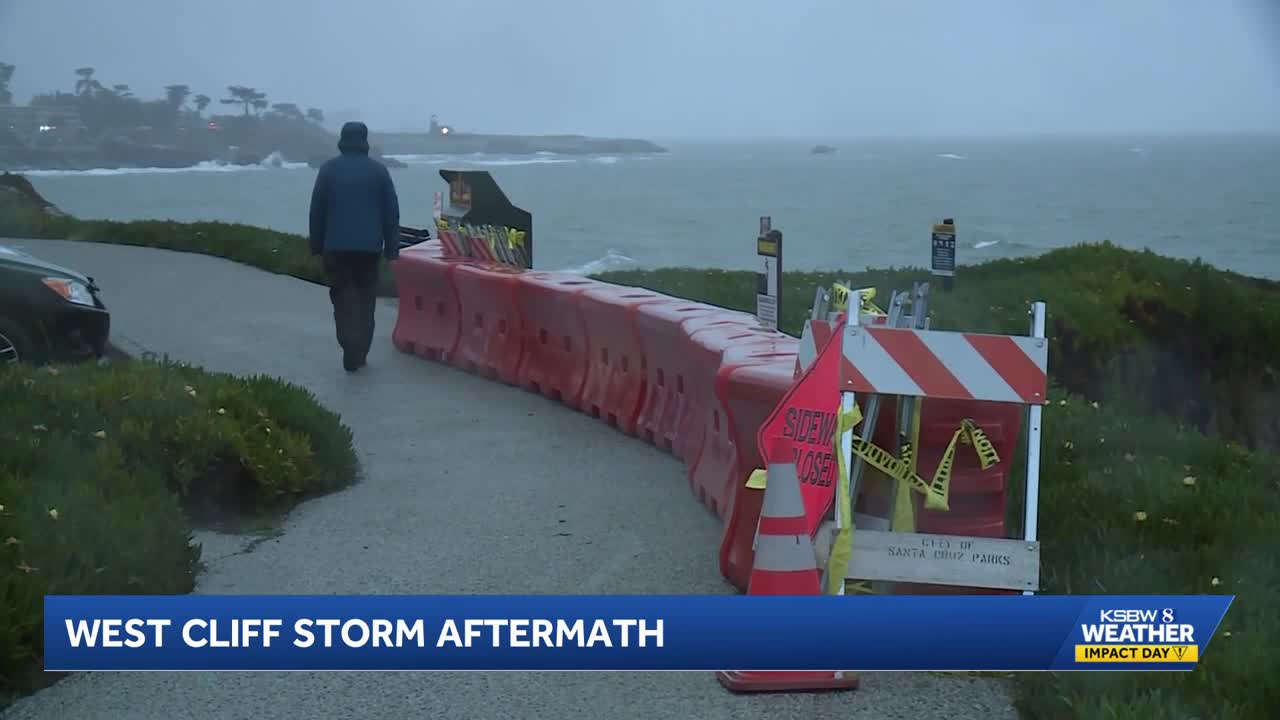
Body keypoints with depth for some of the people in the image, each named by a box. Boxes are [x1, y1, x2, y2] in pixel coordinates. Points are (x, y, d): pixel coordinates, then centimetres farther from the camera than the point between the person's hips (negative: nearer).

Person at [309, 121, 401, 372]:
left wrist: (316, 244, 9)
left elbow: (317, 209, 1)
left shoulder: (328, 169, -2)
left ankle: (351, 349, -14)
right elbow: (391, 210, 1)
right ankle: (359, 353, 12)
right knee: (365, 298, 12)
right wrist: (392, 247, 6)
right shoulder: (378, 170, 0)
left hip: (336, 245, -1)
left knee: (343, 295, 4)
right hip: (369, 245, 1)